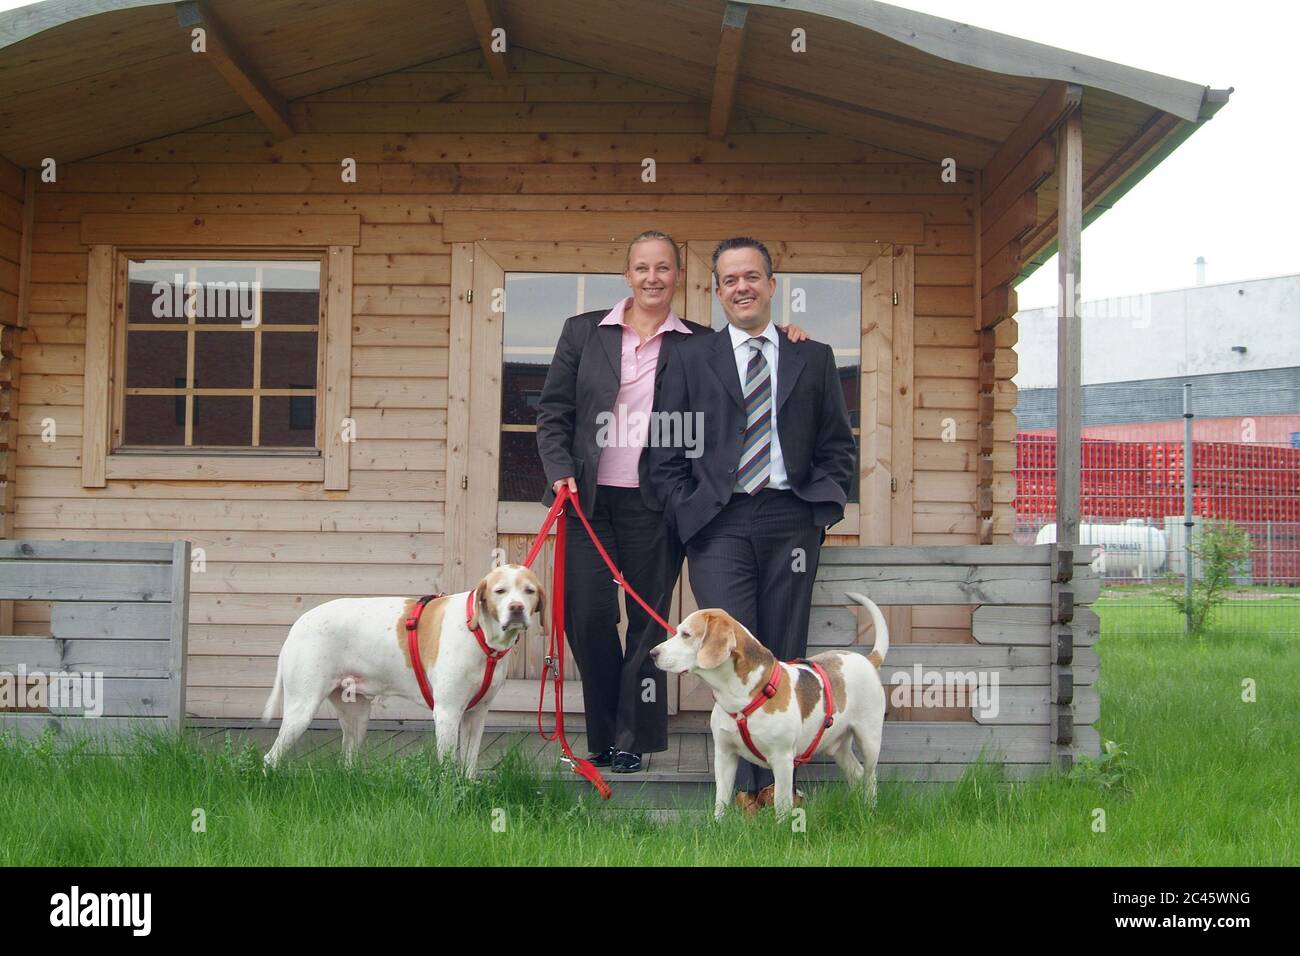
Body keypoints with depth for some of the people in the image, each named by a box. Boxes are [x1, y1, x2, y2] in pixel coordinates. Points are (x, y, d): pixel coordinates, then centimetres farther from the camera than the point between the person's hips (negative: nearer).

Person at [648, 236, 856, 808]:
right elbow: (665, 451, 9)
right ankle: (742, 787, -2)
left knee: (785, 654, 3)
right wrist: (687, 516, -1)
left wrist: (822, 507, 2)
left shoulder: (813, 359, 13)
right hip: (719, 524, -1)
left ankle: (776, 779, 11)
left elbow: (839, 446, 14)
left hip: (792, 521, 1)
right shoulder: (690, 359, 11)